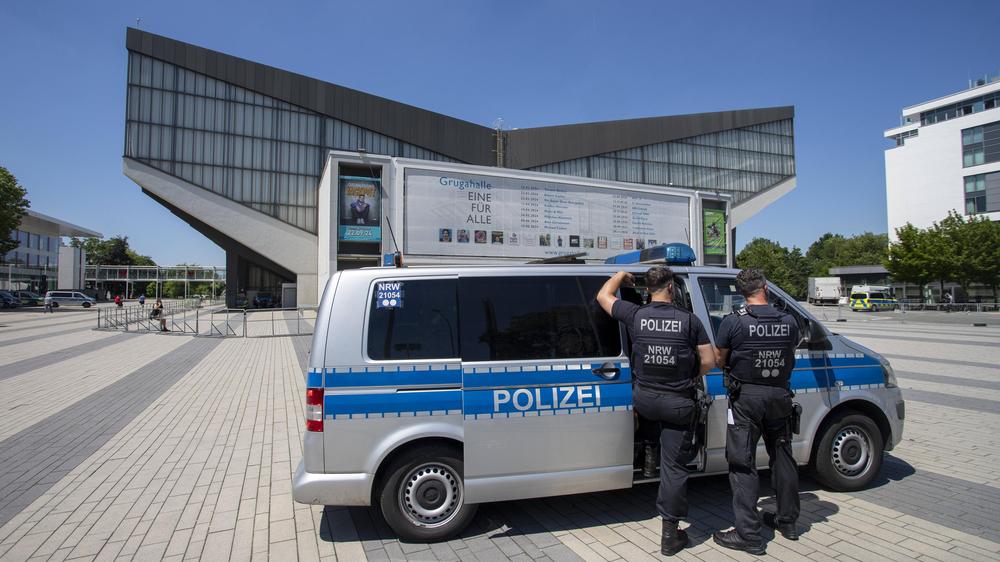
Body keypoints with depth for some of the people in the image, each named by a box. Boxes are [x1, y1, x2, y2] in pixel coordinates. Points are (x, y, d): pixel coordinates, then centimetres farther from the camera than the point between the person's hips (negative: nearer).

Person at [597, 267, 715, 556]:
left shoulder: (635, 315, -6)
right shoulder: (690, 320, -7)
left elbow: (603, 296, 9)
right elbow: (708, 362, -2)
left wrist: (621, 275, 24)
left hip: (644, 400, 1)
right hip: (678, 404, -1)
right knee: (674, 466, 7)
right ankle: (670, 534, 14)